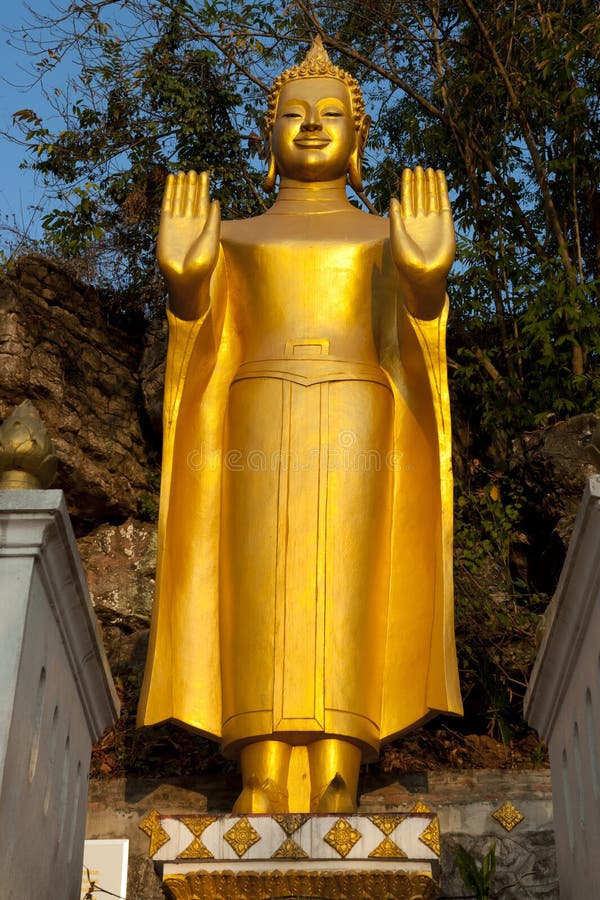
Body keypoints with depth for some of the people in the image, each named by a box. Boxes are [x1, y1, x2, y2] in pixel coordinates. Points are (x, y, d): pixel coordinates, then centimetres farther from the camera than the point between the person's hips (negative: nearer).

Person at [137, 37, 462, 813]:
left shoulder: (388, 237, 17)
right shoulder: (234, 239, 19)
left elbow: (425, 306, -3)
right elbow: (190, 312, 1)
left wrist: (427, 273, -25)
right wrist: (182, 271, -20)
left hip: (356, 428, 0)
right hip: (262, 427, 1)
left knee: (343, 597, -13)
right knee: (260, 600, -12)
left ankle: (336, 791, -14)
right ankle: (261, 793, -14)